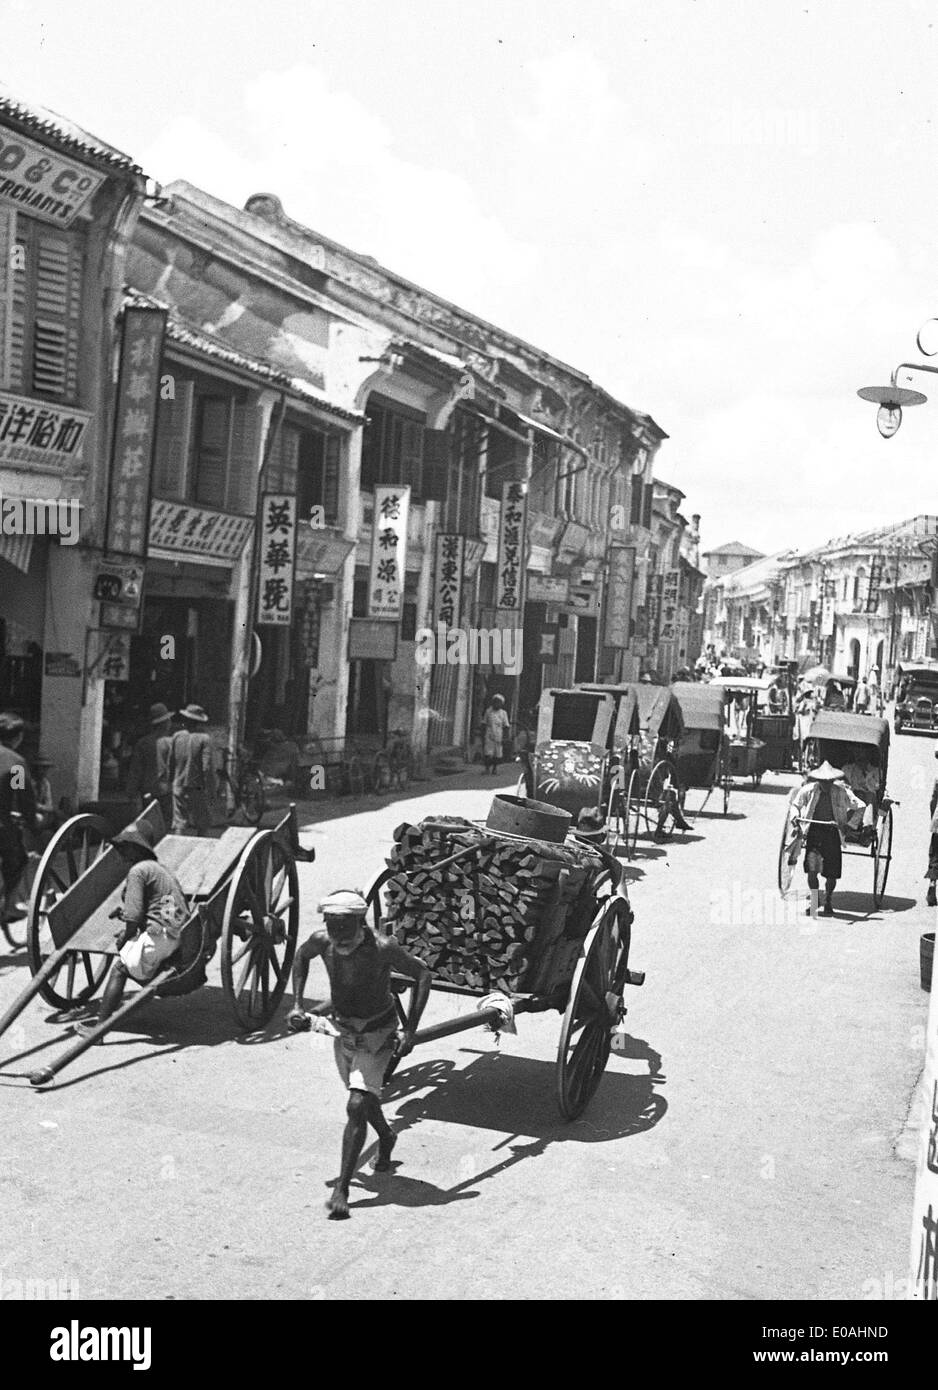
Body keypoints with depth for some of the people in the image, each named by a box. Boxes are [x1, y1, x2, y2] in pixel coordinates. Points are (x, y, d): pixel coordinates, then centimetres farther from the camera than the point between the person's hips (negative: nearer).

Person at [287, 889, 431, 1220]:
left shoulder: (383, 948, -31)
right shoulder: (322, 942, -19)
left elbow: (421, 974, -17)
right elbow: (301, 957, 5)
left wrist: (410, 1030, -21)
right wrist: (297, 1005, -3)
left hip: (378, 1034, -5)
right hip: (343, 1028, 5)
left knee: (357, 1105, -16)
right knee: (363, 1098, 23)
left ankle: (341, 1190, -9)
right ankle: (386, 1137, 54)